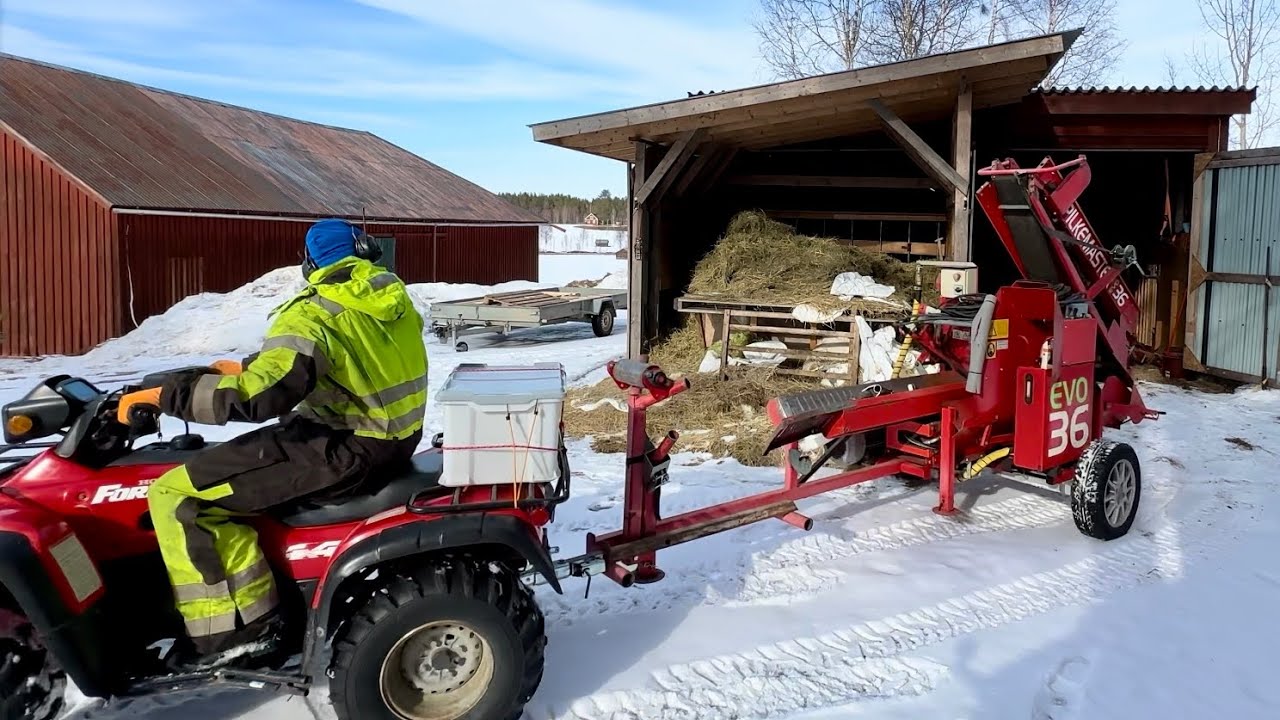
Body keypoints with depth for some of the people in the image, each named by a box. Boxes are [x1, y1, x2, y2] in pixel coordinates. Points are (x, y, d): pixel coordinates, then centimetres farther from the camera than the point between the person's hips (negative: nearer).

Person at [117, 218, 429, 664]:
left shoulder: (314, 316, -16)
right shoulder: (393, 293, 10)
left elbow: (260, 394, -28)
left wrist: (168, 395, -16)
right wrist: (250, 368, 26)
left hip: (347, 447, -9)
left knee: (175, 495, -7)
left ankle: (238, 623, -7)